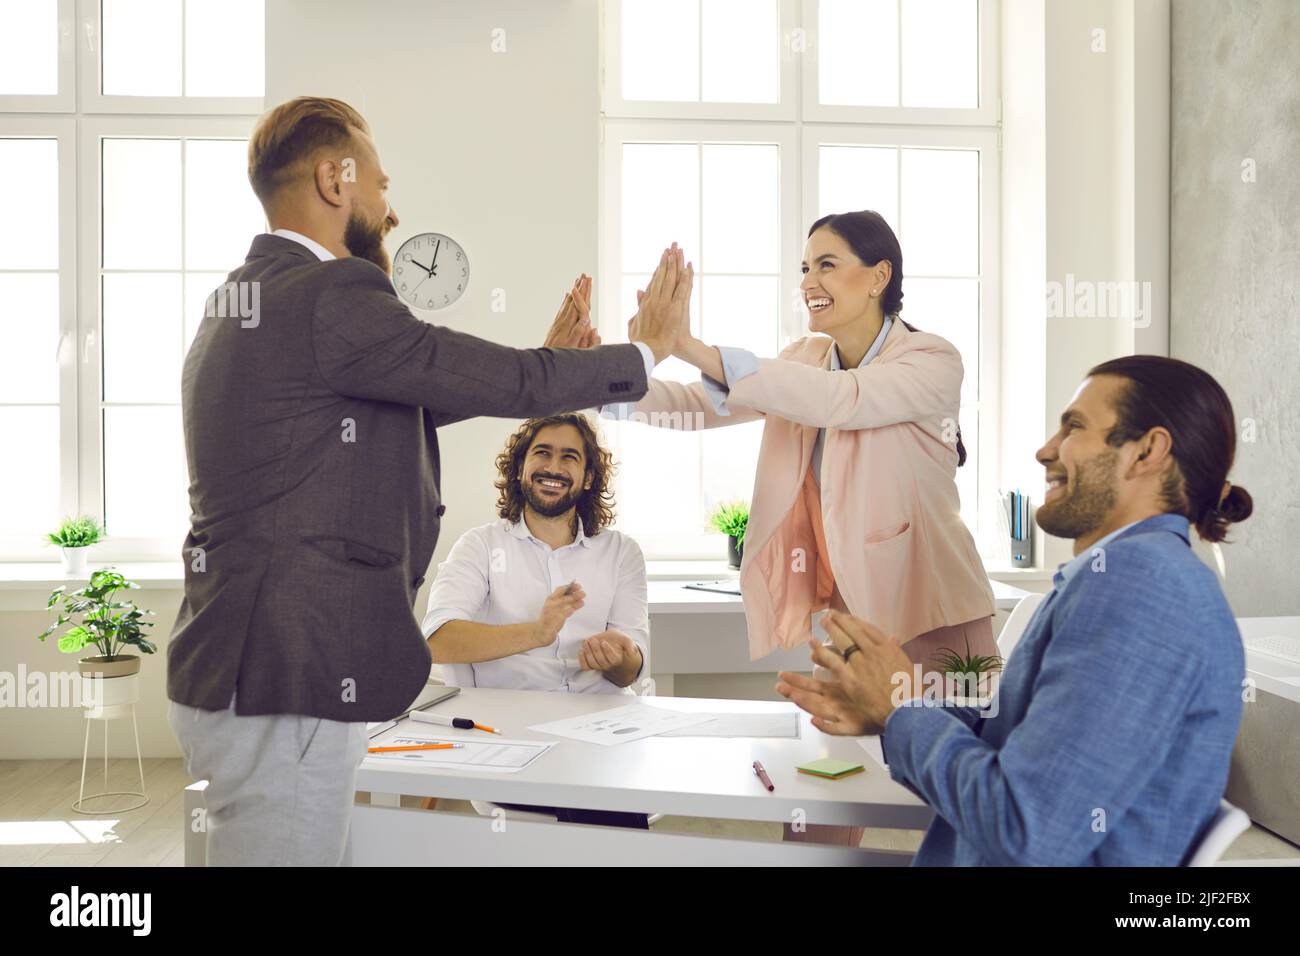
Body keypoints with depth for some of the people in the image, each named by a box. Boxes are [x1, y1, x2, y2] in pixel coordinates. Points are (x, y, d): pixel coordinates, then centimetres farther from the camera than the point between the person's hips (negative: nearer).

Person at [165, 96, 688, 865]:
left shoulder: (247, 301, 14)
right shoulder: (329, 296, -17)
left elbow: (415, 401, 20)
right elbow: (509, 383, -14)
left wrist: (546, 364, 25)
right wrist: (643, 352, 3)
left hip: (248, 667, 10)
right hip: (281, 684, -10)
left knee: (320, 847, 20)